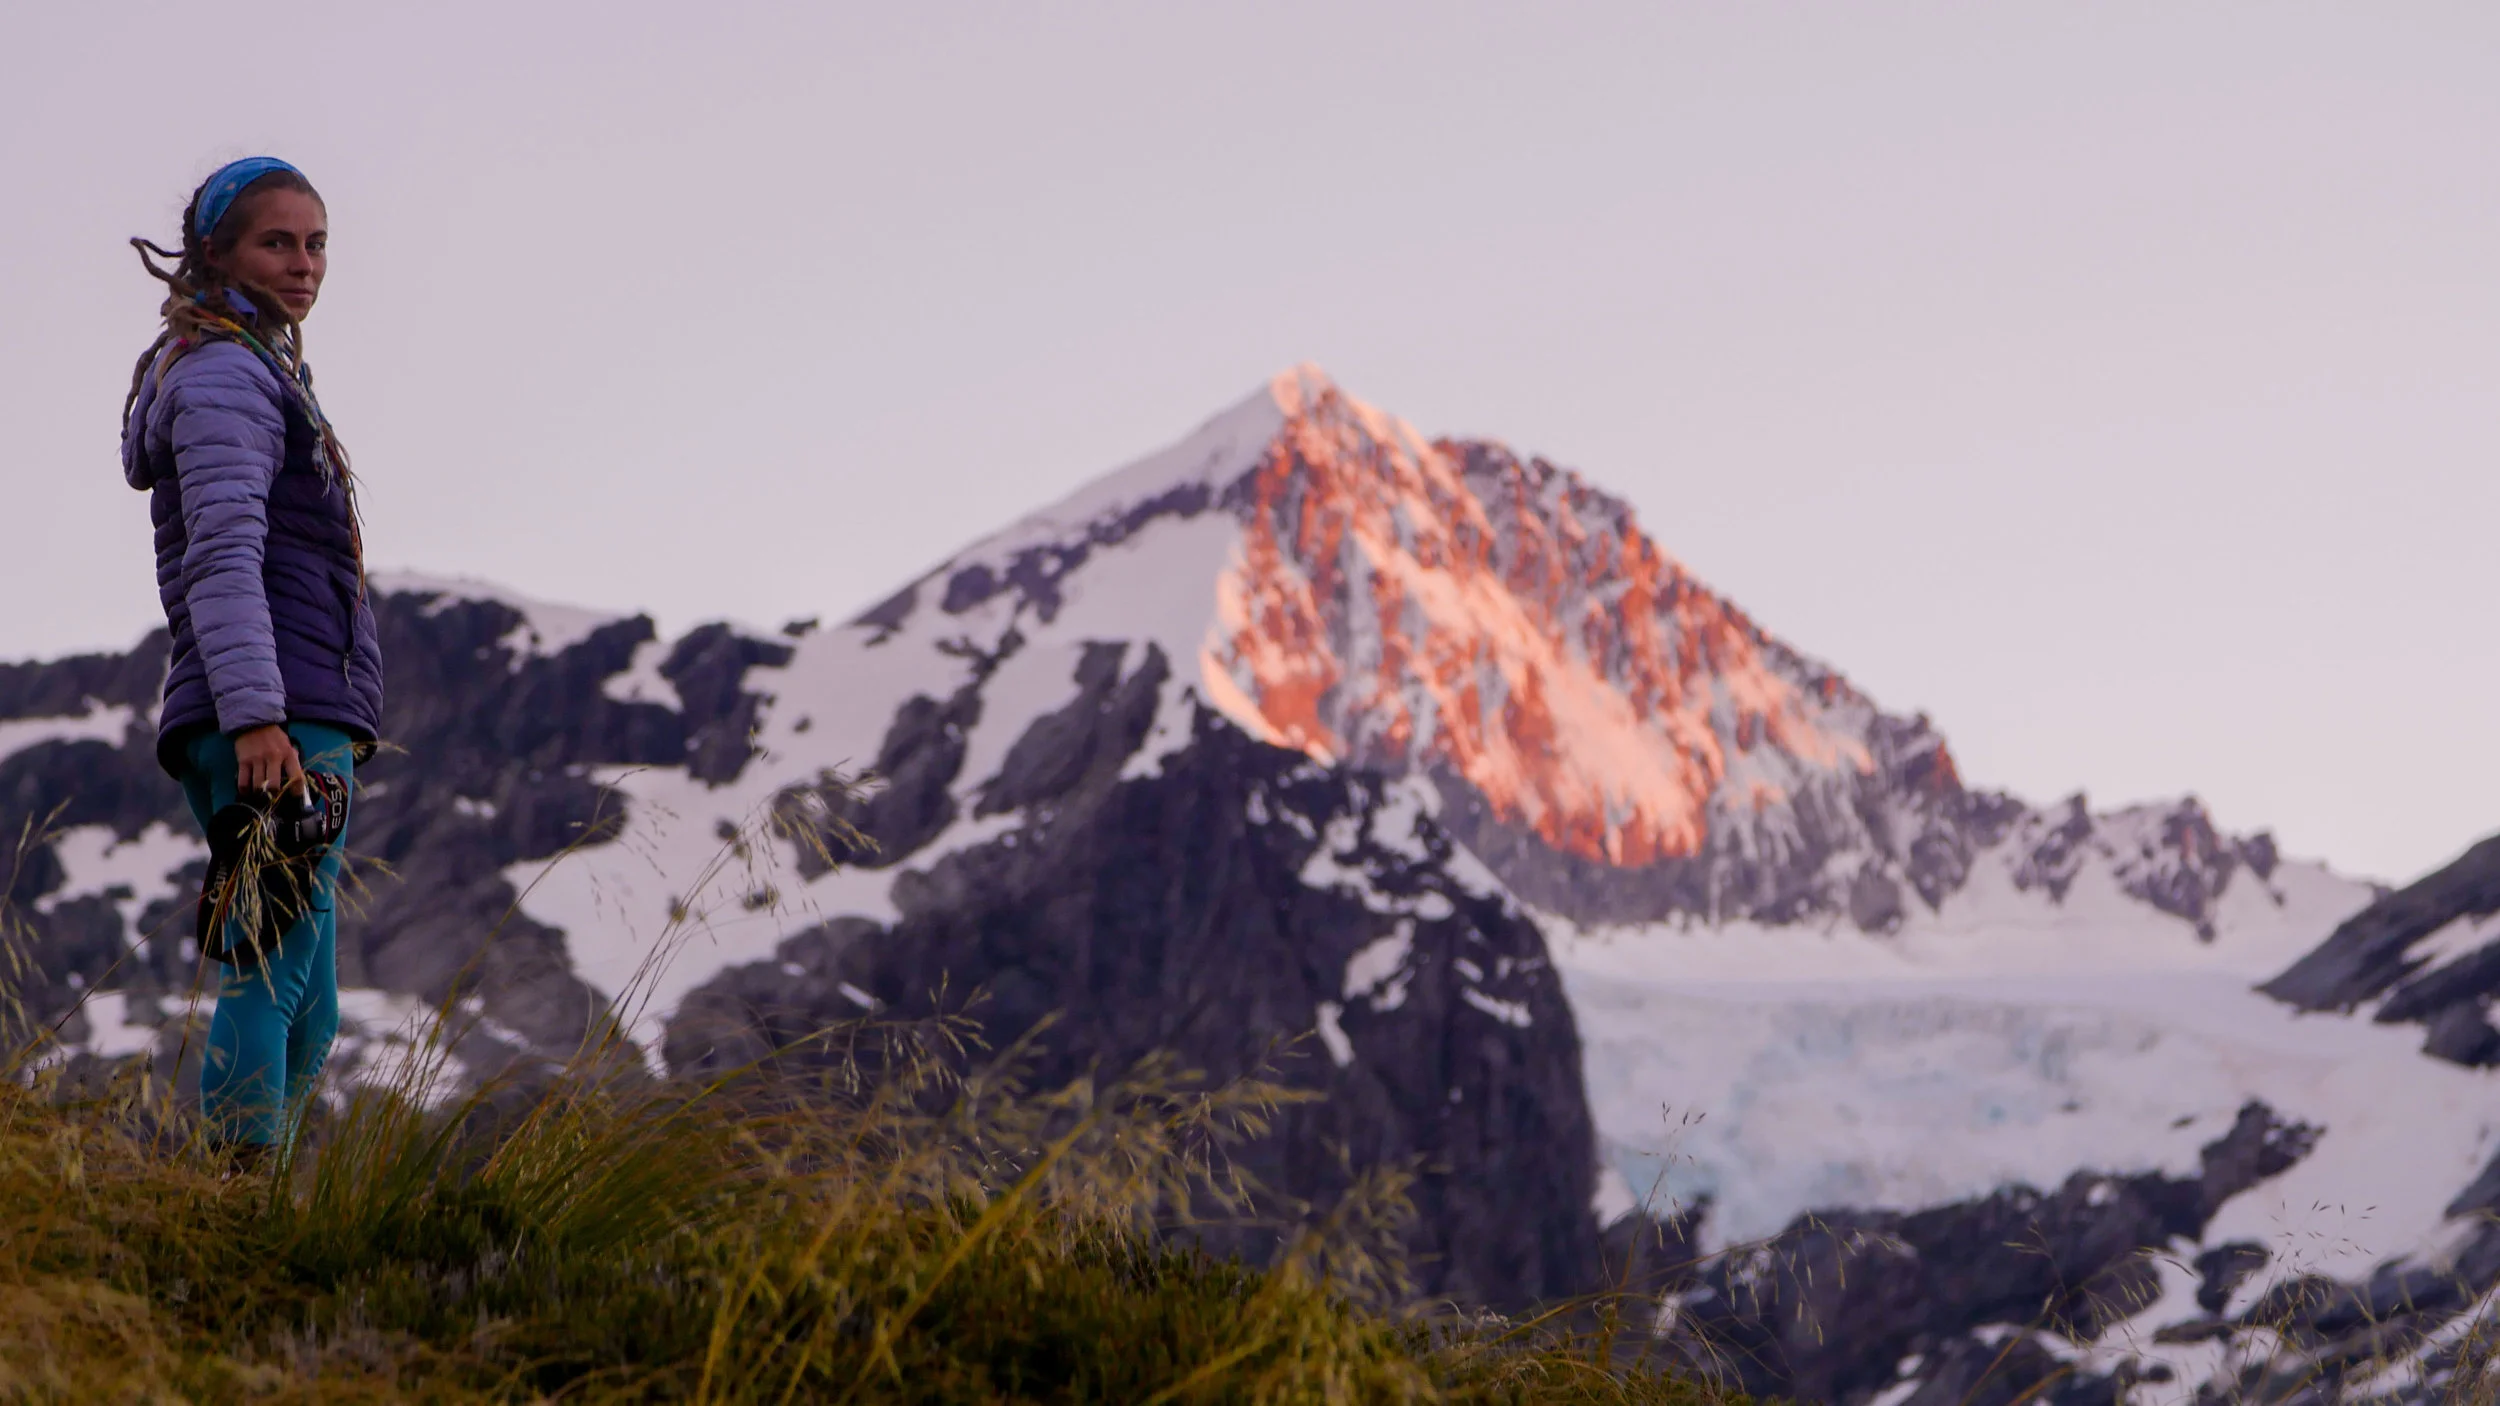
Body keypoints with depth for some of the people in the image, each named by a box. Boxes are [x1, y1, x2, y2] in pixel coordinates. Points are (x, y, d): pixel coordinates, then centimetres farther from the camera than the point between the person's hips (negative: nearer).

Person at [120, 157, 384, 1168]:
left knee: (302, 1014, 8)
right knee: (275, 970, -16)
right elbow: (224, 558, -17)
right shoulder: (225, 377, -6)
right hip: (282, 715, -10)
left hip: (288, 719, 10)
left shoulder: (255, 372, 25)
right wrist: (257, 716, -26)